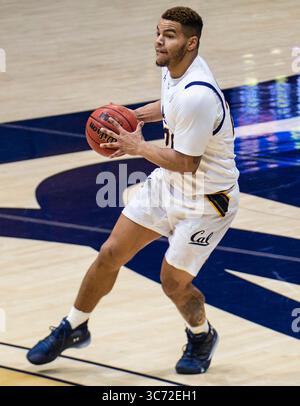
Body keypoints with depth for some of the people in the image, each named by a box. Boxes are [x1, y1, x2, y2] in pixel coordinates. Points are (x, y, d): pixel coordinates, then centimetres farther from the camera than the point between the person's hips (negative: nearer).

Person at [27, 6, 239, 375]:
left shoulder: (197, 95, -33)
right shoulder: (173, 69, -4)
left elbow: (185, 162, -28)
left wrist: (137, 146, -18)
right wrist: (135, 115, 4)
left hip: (206, 199, -8)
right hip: (169, 182, 8)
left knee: (173, 281, -1)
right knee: (110, 254, 7)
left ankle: (201, 336, 31)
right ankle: (73, 329, 24)